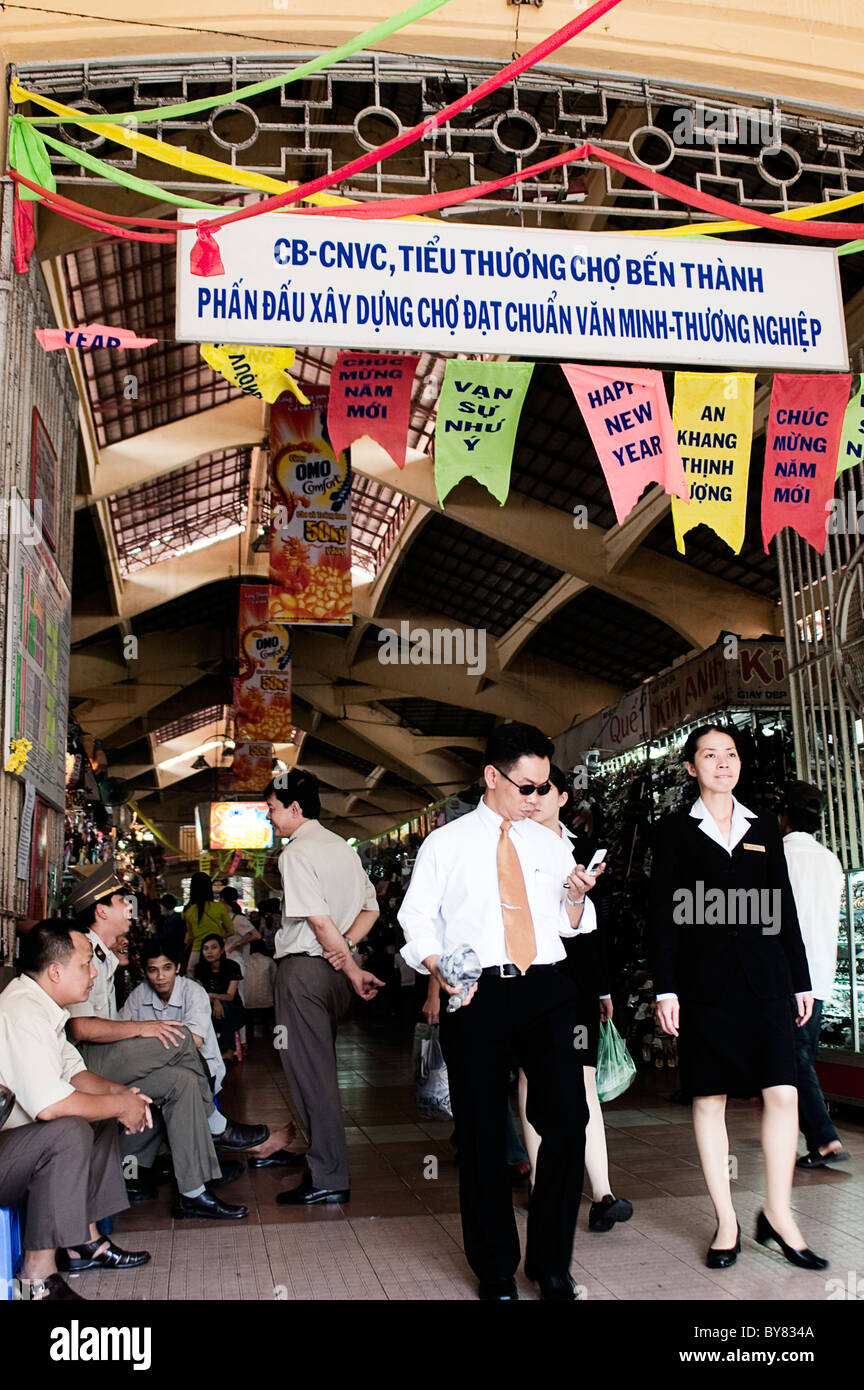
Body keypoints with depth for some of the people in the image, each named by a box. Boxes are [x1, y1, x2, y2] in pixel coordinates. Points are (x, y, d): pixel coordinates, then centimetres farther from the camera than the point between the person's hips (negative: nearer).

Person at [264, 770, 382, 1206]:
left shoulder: (296, 852, -13)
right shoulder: (343, 847, 13)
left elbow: (320, 920, -19)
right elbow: (370, 908, 14)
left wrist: (352, 969, -13)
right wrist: (344, 949, 1)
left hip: (303, 967, -8)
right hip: (334, 972, 8)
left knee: (309, 1070, -2)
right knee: (320, 1066, 19)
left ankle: (328, 1178, 1)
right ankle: (321, 1153, 31)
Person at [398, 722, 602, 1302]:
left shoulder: (551, 845, 14)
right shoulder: (446, 844, 5)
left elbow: (569, 926, 18)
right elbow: (417, 920, 3)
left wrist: (576, 896, -3)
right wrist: (440, 969, -14)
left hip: (546, 990, 2)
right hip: (477, 994, -2)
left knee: (567, 1117, -6)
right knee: (482, 1133, 6)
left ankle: (551, 1261, 14)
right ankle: (496, 1269, 24)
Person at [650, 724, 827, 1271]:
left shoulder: (764, 827, 12)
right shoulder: (675, 831, 4)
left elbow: (784, 908, 14)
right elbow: (663, 914, 1)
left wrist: (801, 980, 10)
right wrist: (665, 989, -5)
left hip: (766, 975, 3)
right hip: (704, 979, -2)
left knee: (783, 1094, -3)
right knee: (710, 1099, 2)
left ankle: (778, 1213, 12)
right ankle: (726, 1221, 13)